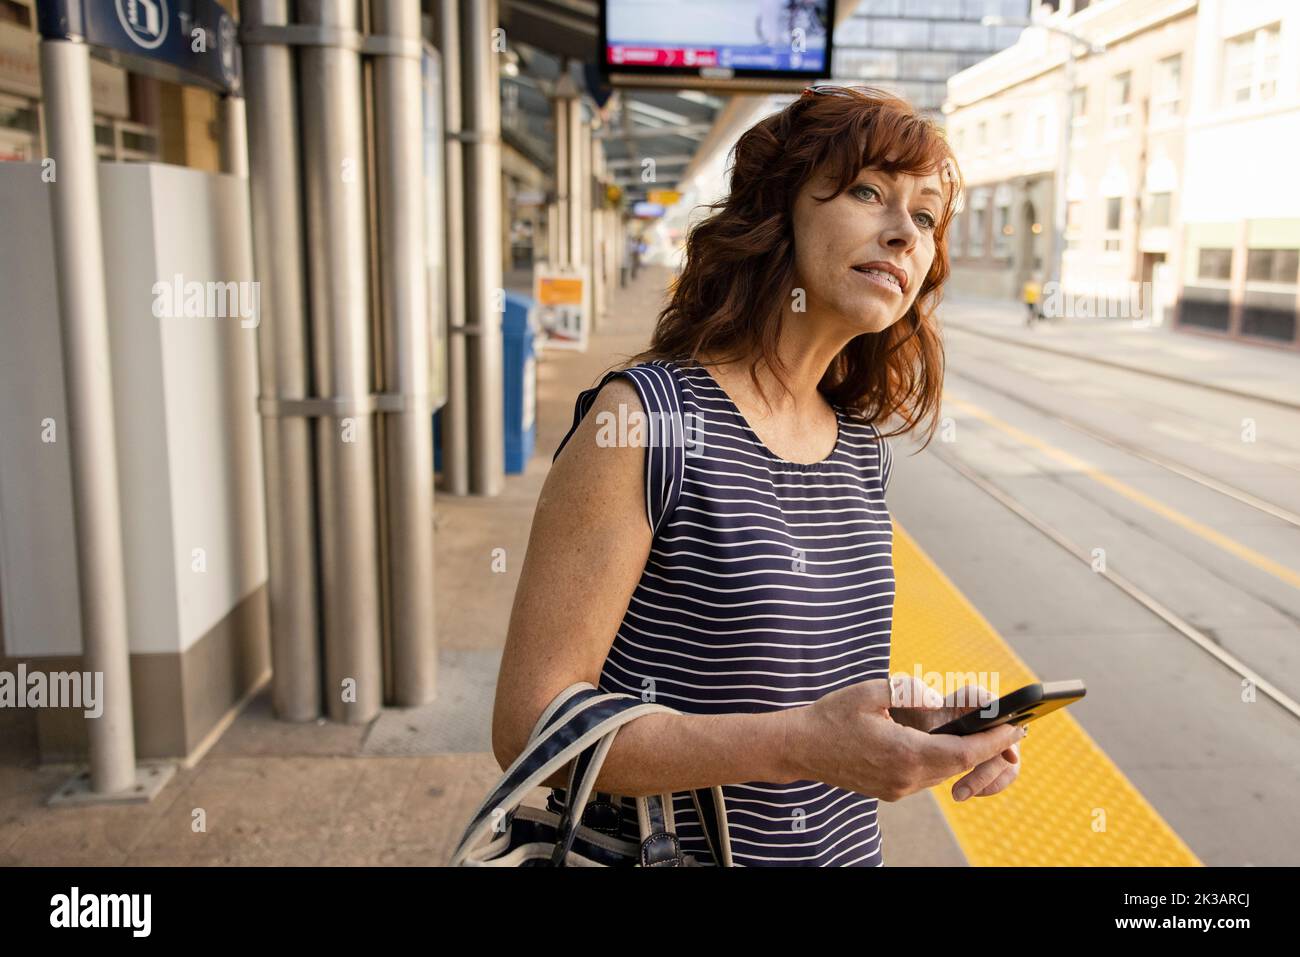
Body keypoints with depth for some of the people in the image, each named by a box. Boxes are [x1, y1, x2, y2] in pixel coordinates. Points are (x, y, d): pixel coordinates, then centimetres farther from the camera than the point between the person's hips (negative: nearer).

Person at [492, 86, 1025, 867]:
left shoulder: (862, 450, 0)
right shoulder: (643, 419, -21)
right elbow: (530, 723, -22)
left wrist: (915, 713, -8)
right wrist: (797, 745, -30)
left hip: (848, 844, 6)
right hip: (661, 846, -6)